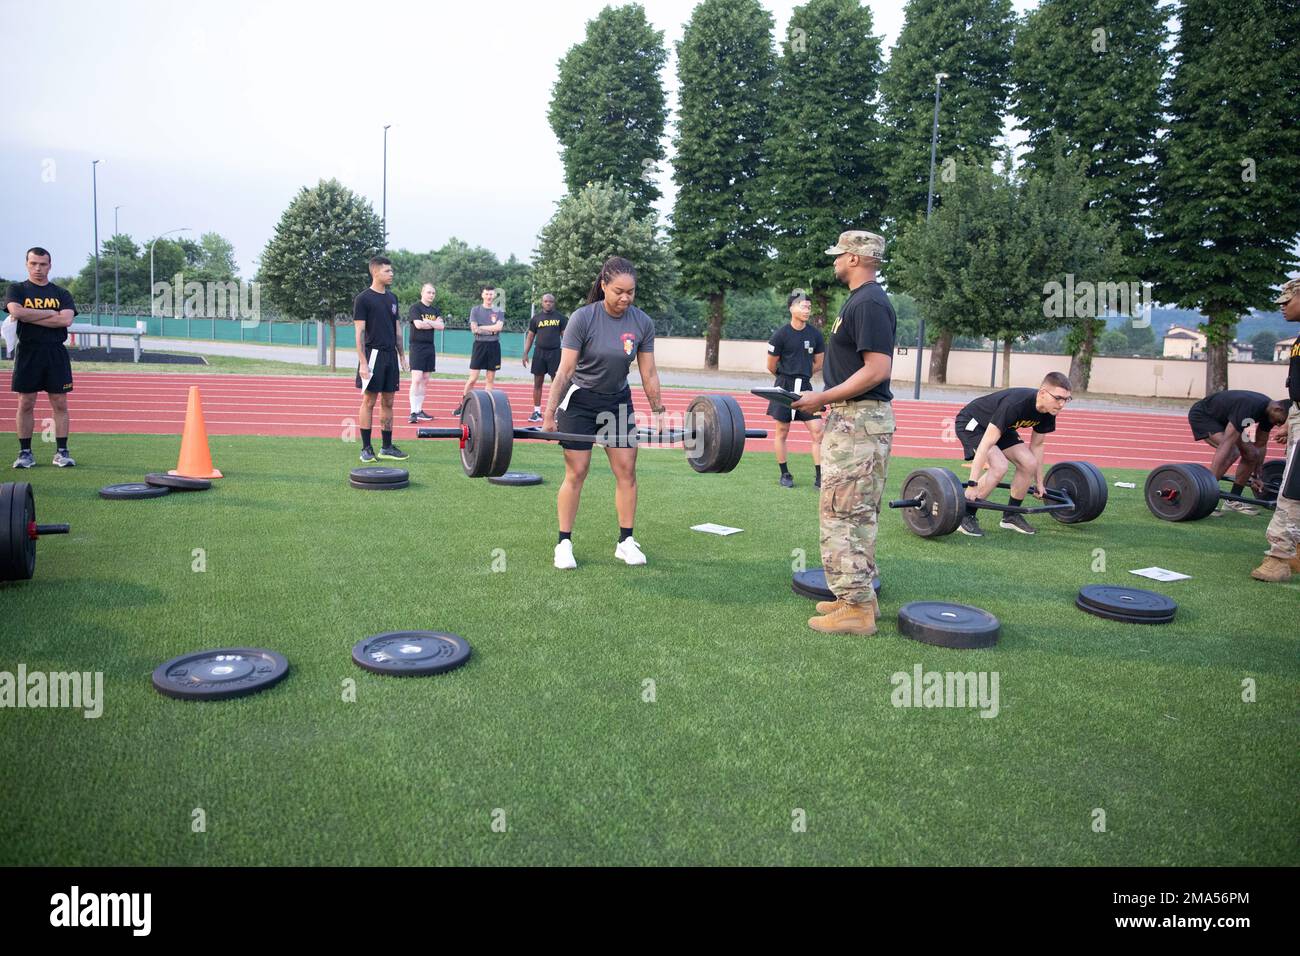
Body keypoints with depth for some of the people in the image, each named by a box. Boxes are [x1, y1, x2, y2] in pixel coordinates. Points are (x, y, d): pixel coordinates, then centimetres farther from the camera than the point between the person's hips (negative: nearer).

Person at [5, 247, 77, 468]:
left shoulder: (61, 293, 11)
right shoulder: (16, 289, 8)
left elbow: (66, 319, -7)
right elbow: (16, 311, -12)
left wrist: (29, 317, -8)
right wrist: (50, 313, -8)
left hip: (56, 352, 1)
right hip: (28, 351, -1)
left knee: (60, 404, 0)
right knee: (25, 404, 1)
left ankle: (61, 452, 5)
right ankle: (25, 452, 8)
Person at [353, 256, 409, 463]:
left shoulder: (392, 298, 13)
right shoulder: (364, 299, -7)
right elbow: (360, 333, -11)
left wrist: (402, 355, 12)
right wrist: (362, 363, -16)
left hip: (391, 355, 6)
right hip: (373, 354, -6)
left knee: (388, 402, 8)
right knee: (369, 401, -2)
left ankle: (387, 447, 14)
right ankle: (366, 448, 4)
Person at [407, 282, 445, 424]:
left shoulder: (436, 310, 14)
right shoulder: (415, 308, -4)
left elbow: (441, 326, 1)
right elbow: (418, 324, -18)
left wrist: (428, 322, -11)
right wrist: (434, 323, -6)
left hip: (430, 347, 7)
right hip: (417, 347, -7)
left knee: (425, 380, 9)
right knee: (416, 379, -14)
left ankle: (419, 410, 15)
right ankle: (413, 412, -13)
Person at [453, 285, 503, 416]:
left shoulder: (499, 312, 7)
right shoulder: (475, 310, 4)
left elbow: (499, 327, -10)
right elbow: (474, 329, -7)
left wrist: (481, 327, -9)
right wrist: (491, 330, -10)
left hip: (494, 346, 2)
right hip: (479, 345, -2)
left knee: (490, 379, 5)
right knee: (472, 378, -4)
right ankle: (462, 404, 6)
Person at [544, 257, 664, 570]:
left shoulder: (643, 323, -8)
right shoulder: (583, 318, -19)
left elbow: (648, 373, 0)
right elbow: (565, 371, -19)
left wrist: (658, 412, 1)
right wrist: (549, 415, -21)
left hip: (618, 403, 4)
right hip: (579, 402, -4)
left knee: (626, 471, 1)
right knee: (576, 473, -4)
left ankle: (626, 542, 12)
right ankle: (564, 543, 7)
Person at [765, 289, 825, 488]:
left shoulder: (815, 334, 2)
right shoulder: (780, 335, -9)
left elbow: (819, 364, 14)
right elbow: (771, 366, 0)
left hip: (805, 386, 3)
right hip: (784, 387, -3)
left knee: (818, 431, -5)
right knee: (782, 432, 5)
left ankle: (819, 477, -1)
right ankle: (785, 474, 18)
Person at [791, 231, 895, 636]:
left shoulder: (869, 303, -16)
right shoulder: (859, 300, 17)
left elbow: (877, 369, -23)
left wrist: (822, 399, -19)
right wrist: (823, 399, 14)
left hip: (860, 422, -11)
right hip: (851, 419, 11)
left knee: (844, 514, -7)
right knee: (855, 514, 15)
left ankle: (856, 608, -1)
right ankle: (859, 596, 24)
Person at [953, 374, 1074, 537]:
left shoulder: (1048, 413, -13)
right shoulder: (1015, 404, -38)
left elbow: (1037, 445, 4)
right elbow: (986, 444, -39)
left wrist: (1039, 483, 9)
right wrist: (973, 485, -40)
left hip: (999, 427, 8)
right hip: (971, 423, -8)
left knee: (1029, 463, -7)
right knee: (999, 466, -27)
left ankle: (1010, 515, 9)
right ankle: (965, 516, -15)